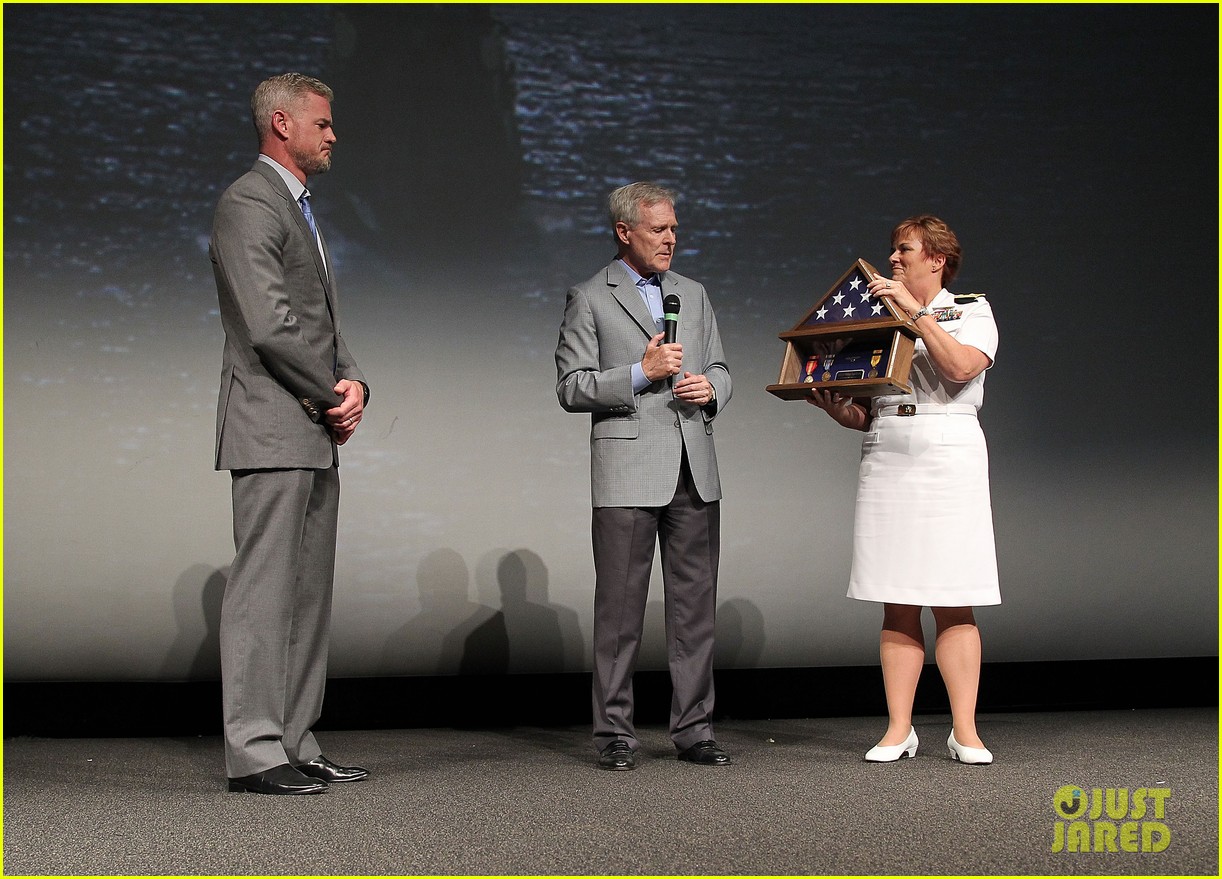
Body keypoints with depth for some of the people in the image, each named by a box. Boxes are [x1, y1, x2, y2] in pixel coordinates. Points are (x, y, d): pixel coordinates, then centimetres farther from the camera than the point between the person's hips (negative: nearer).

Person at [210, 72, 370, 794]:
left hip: (315, 436, 10)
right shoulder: (248, 205, -8)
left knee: (309, 595, 10)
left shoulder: (301, 209, 23)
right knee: (265, 591, -8)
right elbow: (271, 326, -18)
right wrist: (332, 397, -8)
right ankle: (254, 753, -3)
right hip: (273, 433, -10)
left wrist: (353, 383, 2)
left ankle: (295, 745, 16)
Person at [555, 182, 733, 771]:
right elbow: (571, 388, -3)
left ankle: (693, 729, 11)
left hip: (695, 471, 5)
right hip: (627, 470, -4)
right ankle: (614, 734, 5)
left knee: (695, 605, 5)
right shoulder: (589, 300, 3)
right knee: (619, 608, -2)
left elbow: (718, 368, 22)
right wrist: (641, 373, -14)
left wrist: (710, 387, -1)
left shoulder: (693, 295, 18)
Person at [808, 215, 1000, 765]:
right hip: (885, 460, 3)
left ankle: (965, 731, -1)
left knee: (952, 604, -5)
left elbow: (961, 367, -14)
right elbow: (863, 414, 16)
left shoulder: (972, 311, 9)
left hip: (948, 459, -3)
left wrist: (916, 312, -14)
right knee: (898, 605, 2)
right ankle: (899, 730, 4)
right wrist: (826, 399, -3)